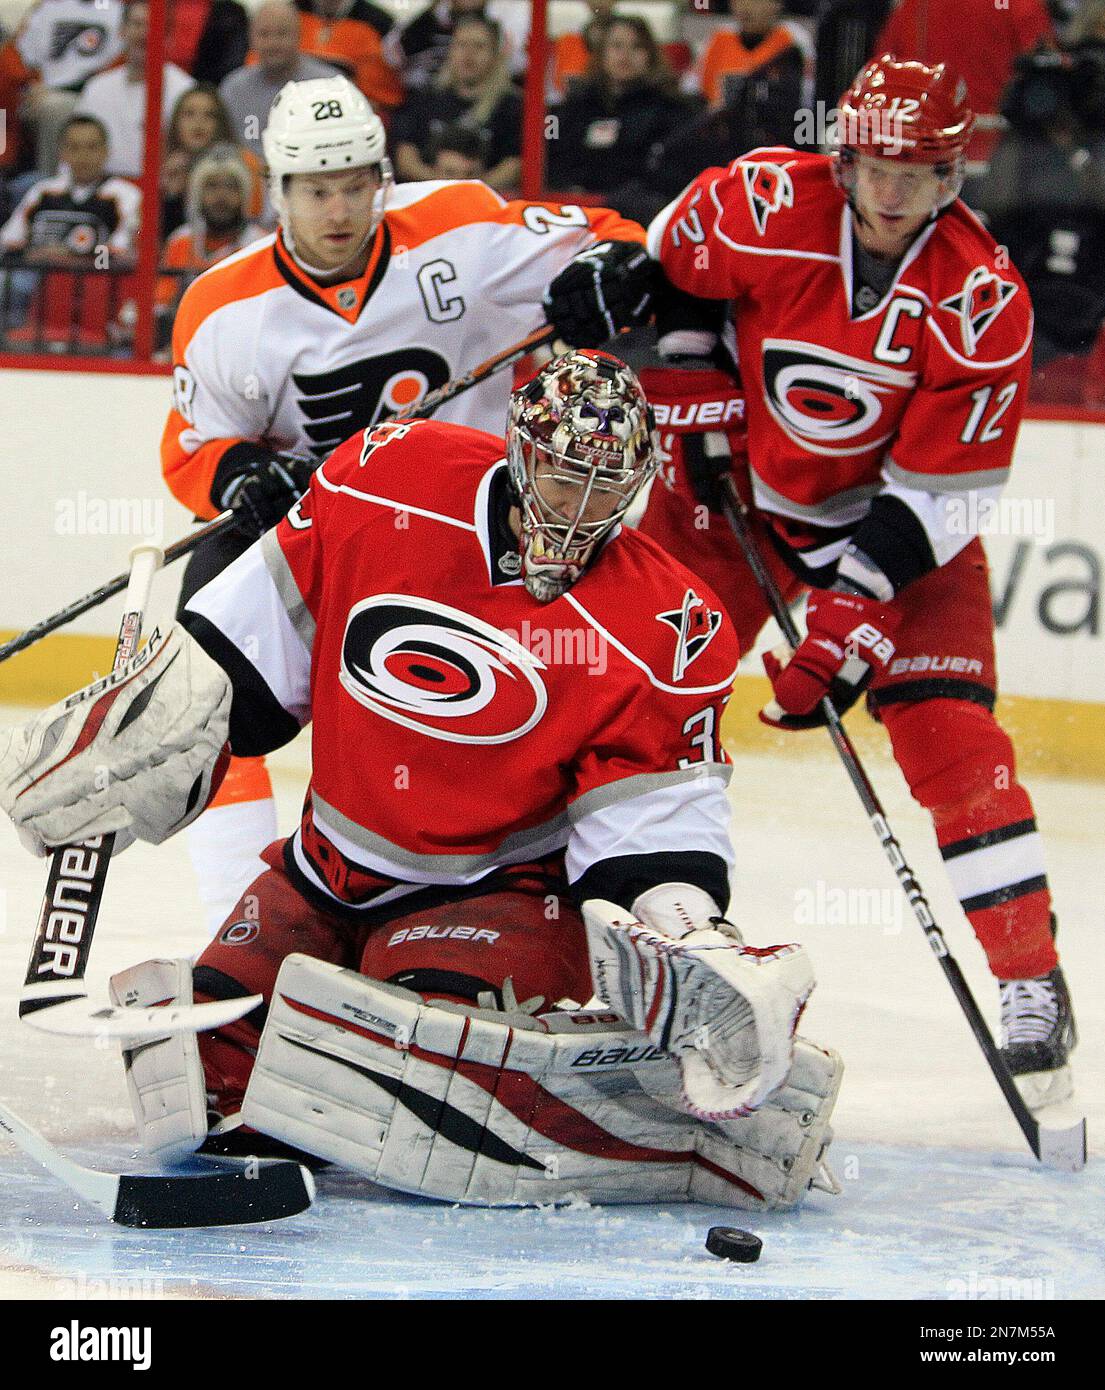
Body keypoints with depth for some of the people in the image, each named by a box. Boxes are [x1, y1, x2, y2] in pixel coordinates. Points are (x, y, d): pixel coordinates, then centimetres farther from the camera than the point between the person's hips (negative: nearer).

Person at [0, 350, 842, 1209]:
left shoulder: (665, 632, -16)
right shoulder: (389, 485, -10)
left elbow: (657, 812, -12)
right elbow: (258, 626, 3)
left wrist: (684, 923, -29)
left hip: (495, 888, -4)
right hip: (328, 874, 4)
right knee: (214, 1071, -6)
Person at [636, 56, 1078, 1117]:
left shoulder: (984, 302, -24)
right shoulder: (763, 206, -23)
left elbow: (941, 491, -21)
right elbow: (668, 273, -1)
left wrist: (854, 615, -27)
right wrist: (696, 405, -6)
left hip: (896, 512, -2)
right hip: (735, 483, 2)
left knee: (949, 735, -14)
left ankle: (1031, 979, -8)